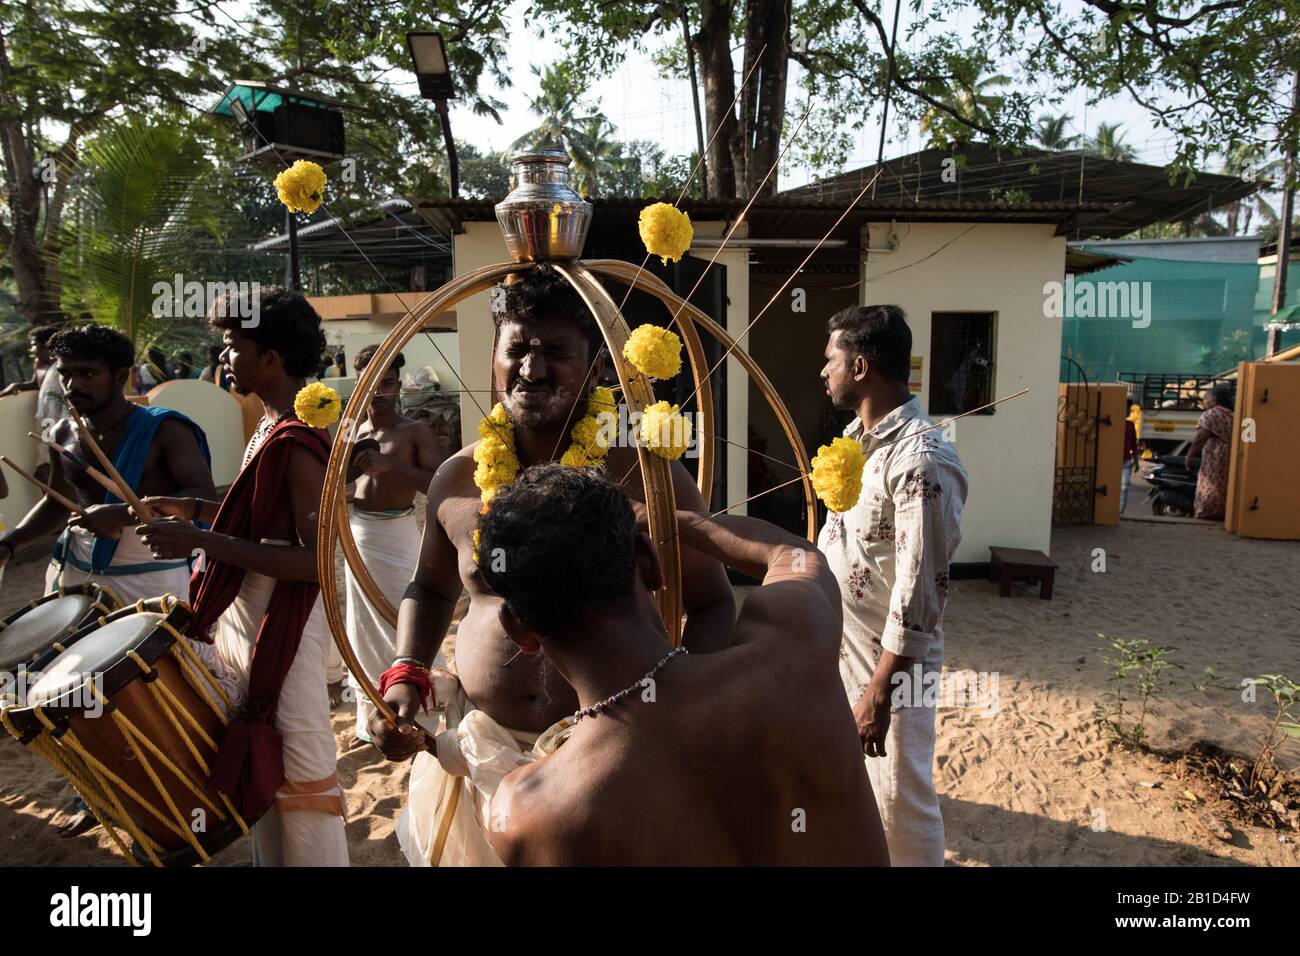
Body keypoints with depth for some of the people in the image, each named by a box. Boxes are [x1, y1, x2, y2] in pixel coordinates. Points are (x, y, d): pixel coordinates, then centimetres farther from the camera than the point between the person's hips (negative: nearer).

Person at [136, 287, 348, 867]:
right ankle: (271, 860, 40)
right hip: (245, 622, 10)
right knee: (261, 767, 23)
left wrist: (202, 542, -27)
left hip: (282, 633, -10)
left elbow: (320, 560, -27)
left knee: (300, 777, 4)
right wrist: (198, 510, 10)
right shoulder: (271, 426, 8)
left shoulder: (298, 443, -22)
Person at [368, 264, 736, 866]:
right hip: (476, 755, 4)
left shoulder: (649, 477, -12)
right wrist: (406, 675, 1)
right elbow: (431, 589, 16)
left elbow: (713, 605, -4)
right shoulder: (457, 480, -1)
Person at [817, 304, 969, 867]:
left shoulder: (921, 460, -24)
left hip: (890, 659, -9)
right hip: (836, 644, 9)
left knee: (899, 797, 8)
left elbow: (919, 590, -25)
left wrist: (879, 691, -23)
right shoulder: (855, 436, 6)